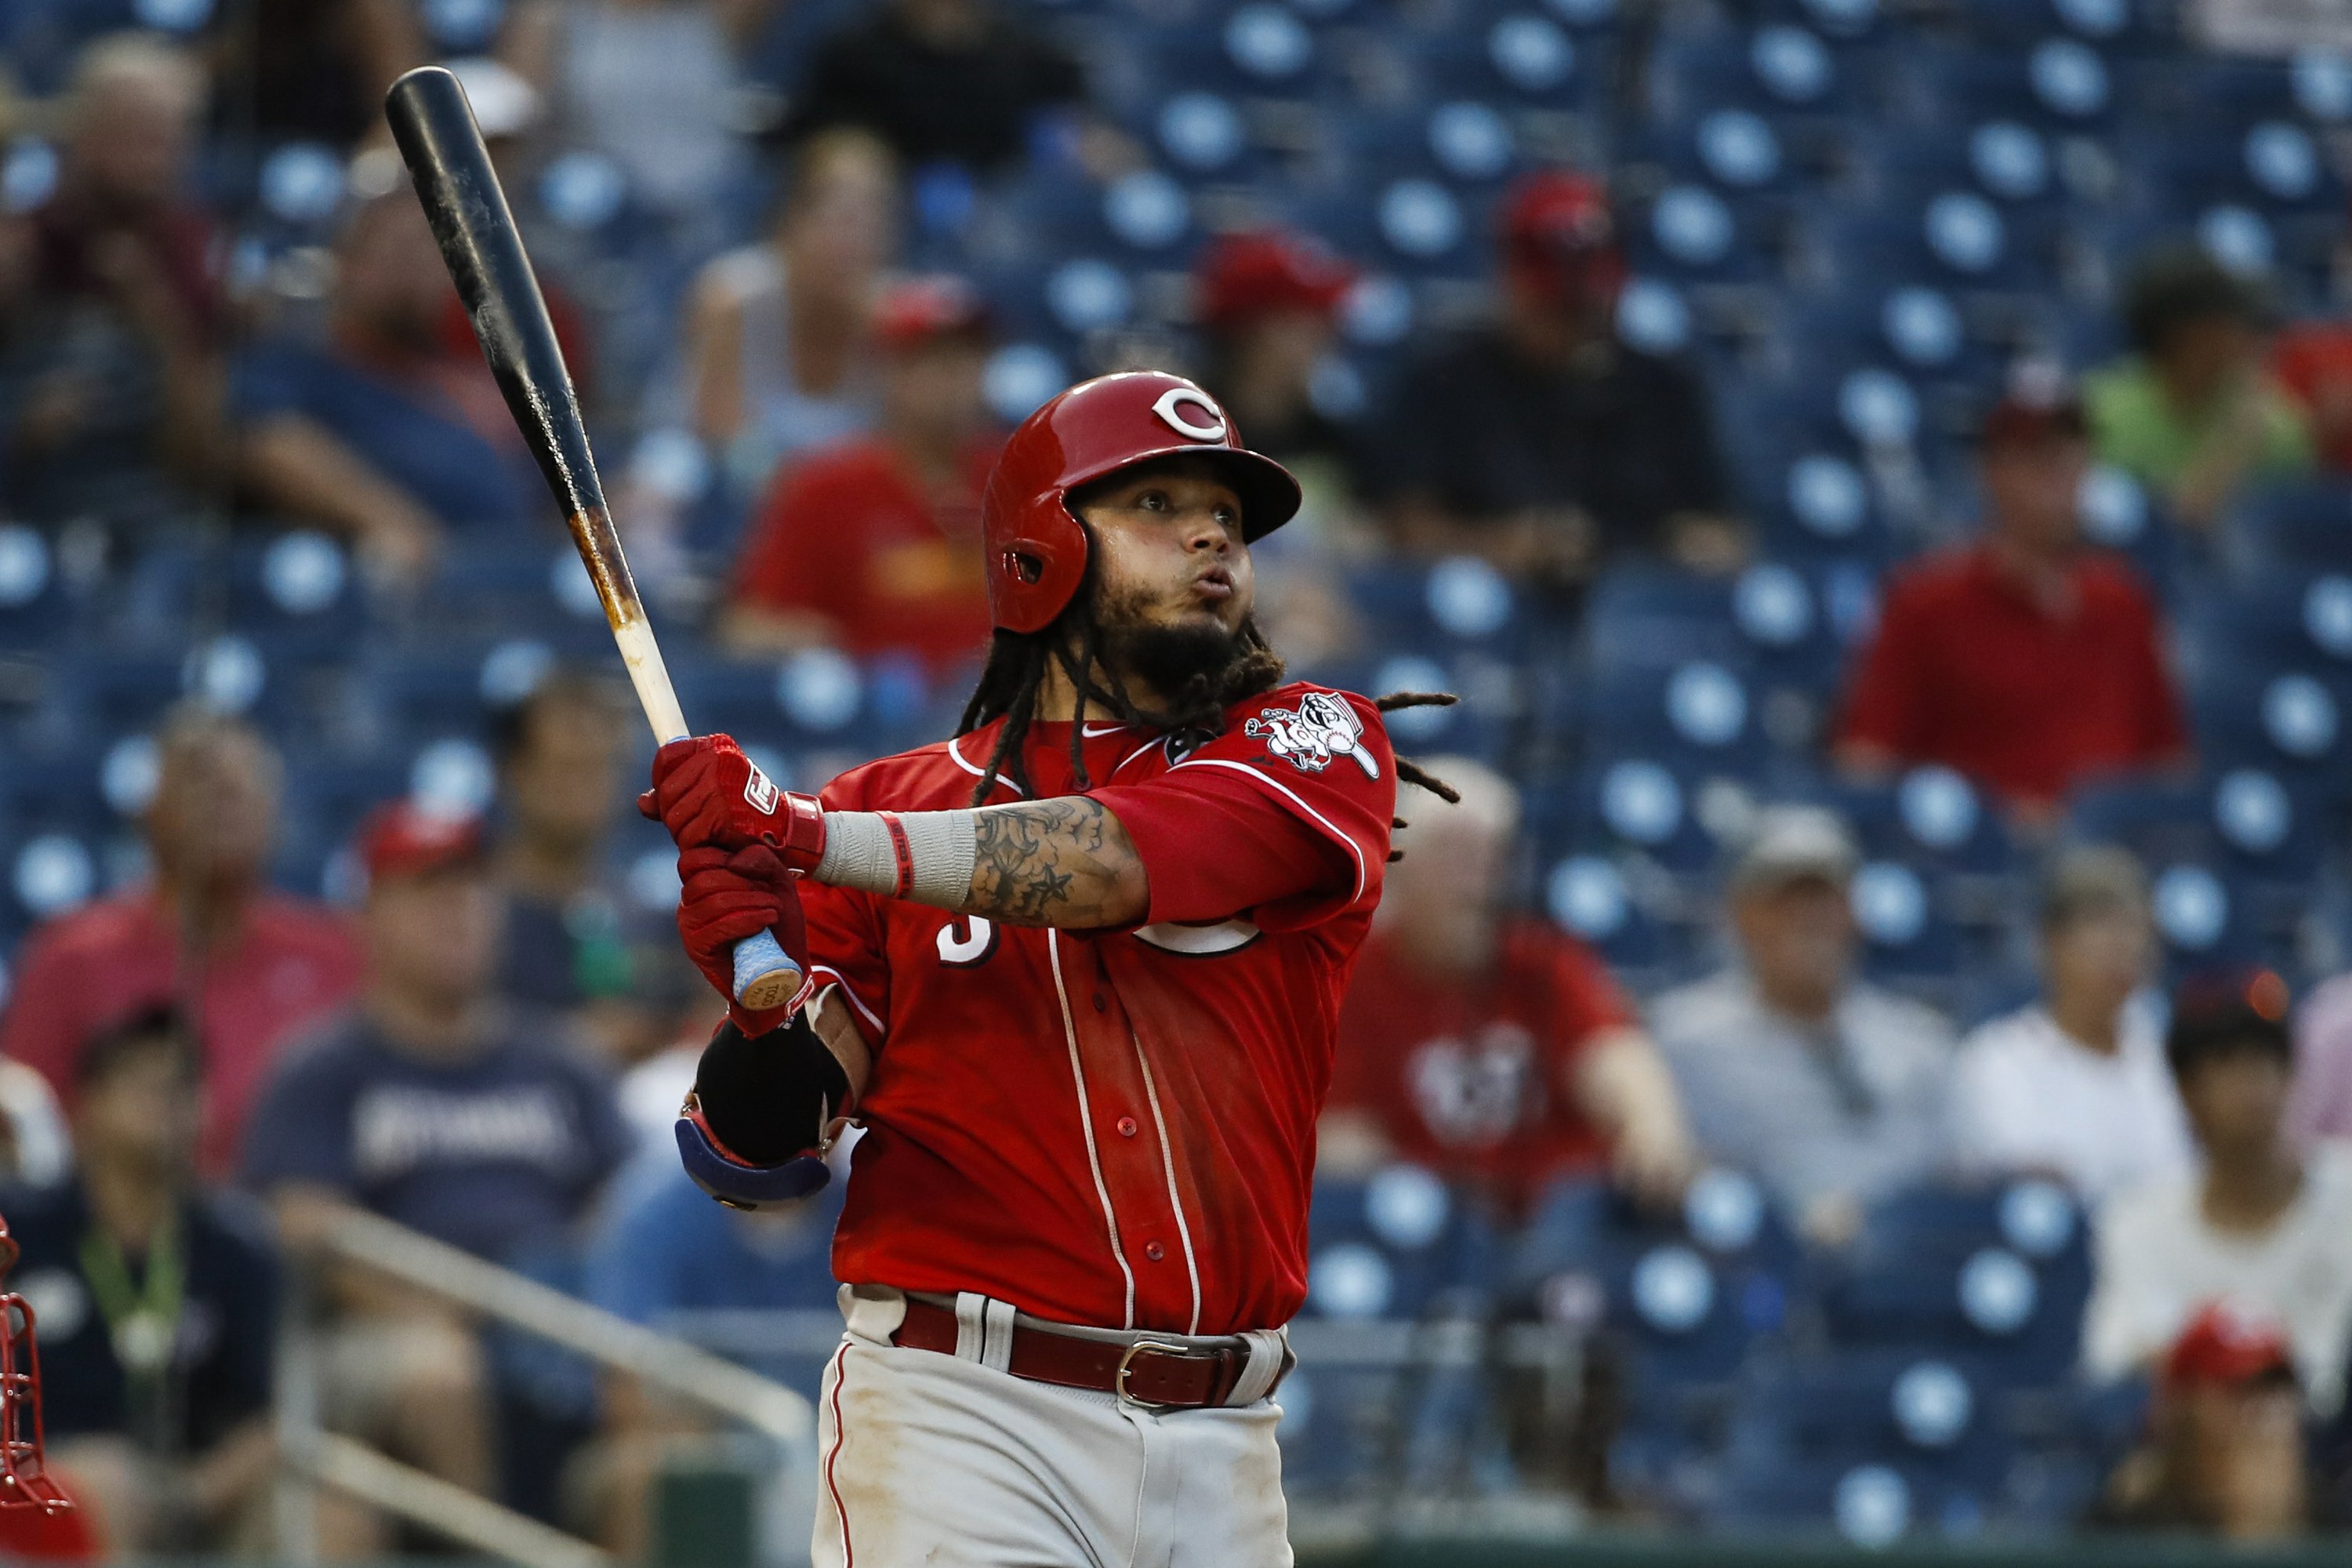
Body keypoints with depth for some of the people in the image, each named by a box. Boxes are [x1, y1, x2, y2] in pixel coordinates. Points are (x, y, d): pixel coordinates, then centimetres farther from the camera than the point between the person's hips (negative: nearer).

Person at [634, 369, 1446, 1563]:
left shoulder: (1311, 747, 6)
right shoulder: (890, 805, 8)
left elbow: (1132, 860, -15)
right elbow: (750, 1161, 4)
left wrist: (806, 834, -22)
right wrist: (761, 1003, -18)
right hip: (958, 1412, -1)